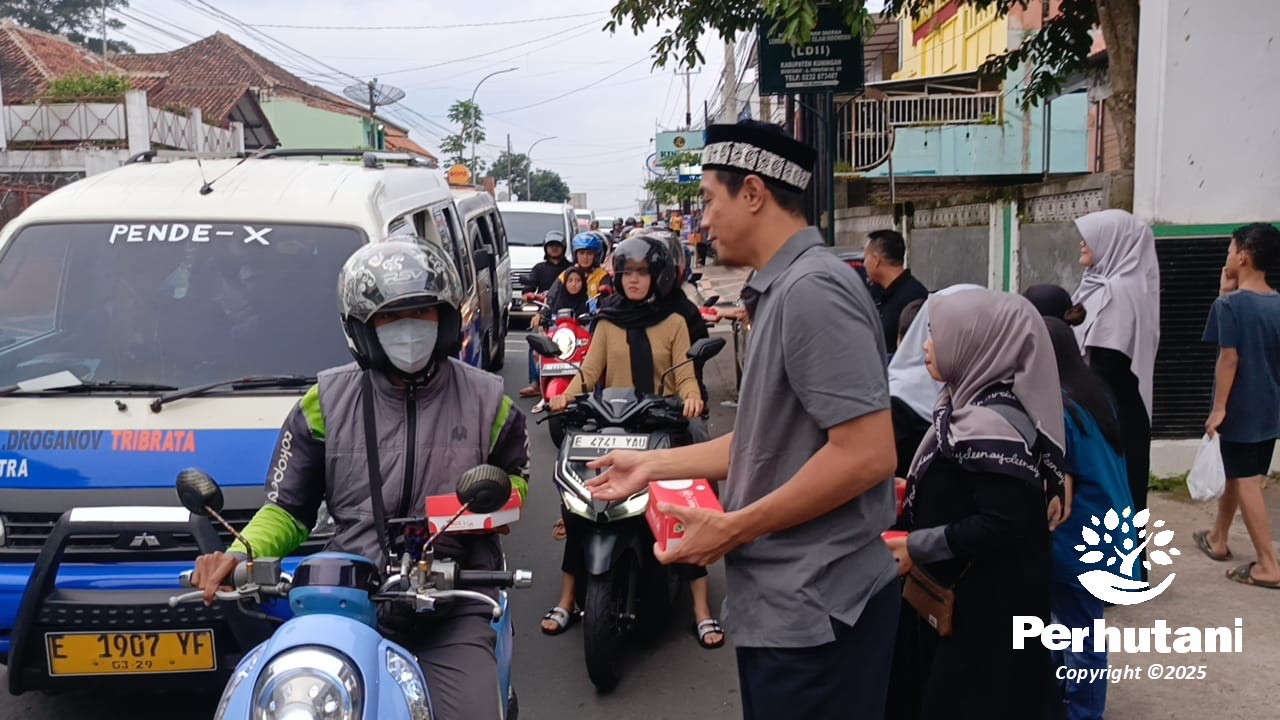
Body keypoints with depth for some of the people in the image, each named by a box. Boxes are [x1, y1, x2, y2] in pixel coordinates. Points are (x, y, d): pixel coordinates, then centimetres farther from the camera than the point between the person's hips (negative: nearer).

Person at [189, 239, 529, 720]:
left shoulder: (486, 400, 6)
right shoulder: (327, 401, 6)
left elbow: (516, 477, 19)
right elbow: (288, 506, 10)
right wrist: (239, 555, -9)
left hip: (453, 614, 0)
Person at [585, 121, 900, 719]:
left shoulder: (811, 289, -19)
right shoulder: (780, 290, 13)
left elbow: (867, 454, -26)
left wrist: (734, 528, -19)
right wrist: (654, 464, 16)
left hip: (814, 607, -10)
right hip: (780, 598, 10)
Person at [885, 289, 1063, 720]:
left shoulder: (991, 424, -24)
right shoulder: (974, 403, 7)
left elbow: (1002, 525, -28)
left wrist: (917, 547, -21)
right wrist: (914, 493, 6)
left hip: (988, 607, -10)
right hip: (964, 594, 10)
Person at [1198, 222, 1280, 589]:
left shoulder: (1229, 305, -14)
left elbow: (1229, 358, -18)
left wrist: (1218, 408, -14)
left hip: (1240, 411, -7)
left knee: (1245, 483, -2)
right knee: (1236, 476, 20)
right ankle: (1217, 539, 36)